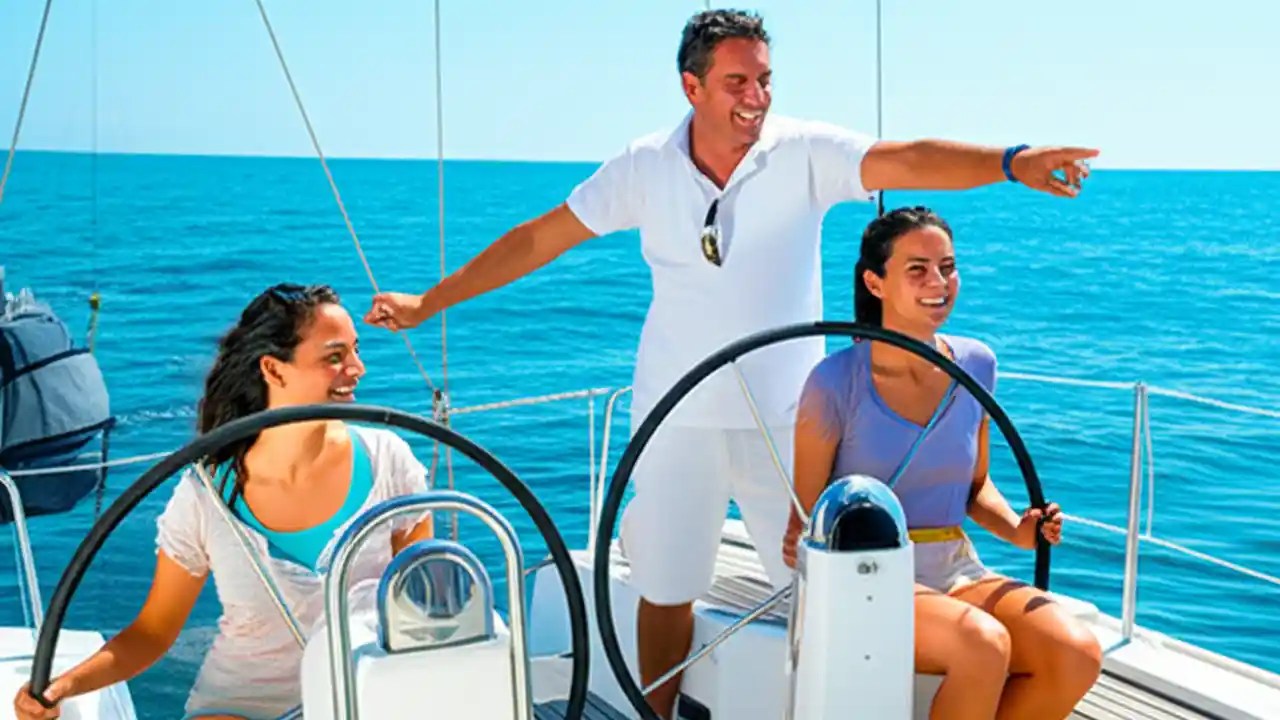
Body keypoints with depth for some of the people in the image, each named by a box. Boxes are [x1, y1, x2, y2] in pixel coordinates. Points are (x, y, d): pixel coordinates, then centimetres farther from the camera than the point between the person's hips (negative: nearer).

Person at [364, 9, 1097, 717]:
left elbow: (907, 161, -26)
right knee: (666, 590, 11)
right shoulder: (645, 167, -4)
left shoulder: (807, 152, -10)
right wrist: (430, 302, 1)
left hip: (786, 419, -1)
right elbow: (539, 239, 1)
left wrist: (1010, 161, -44)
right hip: (678, 420, 1)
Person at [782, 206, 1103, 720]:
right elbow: (805, 513, -4)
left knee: (1078, 653, -20)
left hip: (957, 571, 6)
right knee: (985, 644, -34)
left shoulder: (976, 365, 5)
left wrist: (1018, 530, -2)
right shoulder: (836, 382, -11)